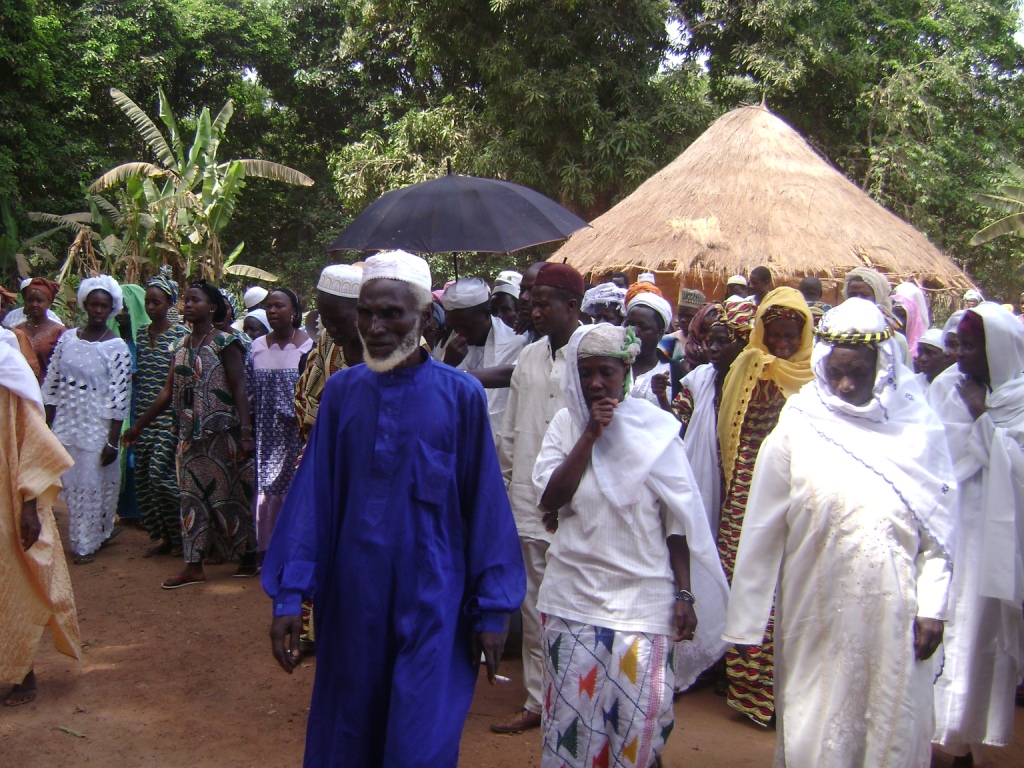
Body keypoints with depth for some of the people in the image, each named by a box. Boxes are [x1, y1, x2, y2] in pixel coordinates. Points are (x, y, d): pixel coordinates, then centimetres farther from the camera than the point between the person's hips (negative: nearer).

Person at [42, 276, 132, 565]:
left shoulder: (117, 347, -8)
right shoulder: (67, 339, 3)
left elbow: (120, 397, -10)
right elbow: (51, 384, 6)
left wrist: (113, 442, -12)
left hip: (98, 428, -3)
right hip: (66, 425, 4)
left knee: (92, 487, 3)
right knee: (71, 484, 11)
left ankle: (86, 544, 18)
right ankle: (80, 539, 28)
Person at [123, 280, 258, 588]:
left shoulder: (225, 342, -7)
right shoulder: (181, 346, 11)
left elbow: (239, 389, -13)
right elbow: (167, 393, 14)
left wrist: (246, 432, -20)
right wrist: (138, 425, 15)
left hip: (222, 433, -6)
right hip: (190, 435, 6)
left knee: (229, 494, 1)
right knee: (193, 496, 7)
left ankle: (249, 557, 15)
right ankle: (194, 566, 12)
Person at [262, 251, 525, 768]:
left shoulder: (460, 395, -7)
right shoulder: (342, 390, 0)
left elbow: (483, 503, -4)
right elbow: (313, 493, 2)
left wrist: (491, 608, -2)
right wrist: (289, 594, -1)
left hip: (430, 599, -3)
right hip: (351, 593, 3)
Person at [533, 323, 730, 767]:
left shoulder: (654, 428, -2)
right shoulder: (565, 423, 4)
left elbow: (678, 519, 0)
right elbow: (550, 500, -8)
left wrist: (685, 595, -3)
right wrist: (590, 435, -13)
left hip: (641, 600, -1)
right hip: (572, 596, 2)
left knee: (638, 718, 0)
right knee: (571, 712, 6)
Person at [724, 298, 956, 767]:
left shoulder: (918, 430, 1)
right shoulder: (796, 431, -4)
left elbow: (939, 527, 5)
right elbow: (761, 532, -4)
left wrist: (932, 606, -3)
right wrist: (744, 623, -3)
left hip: (896, 619, 2)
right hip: (819, 617, -1)